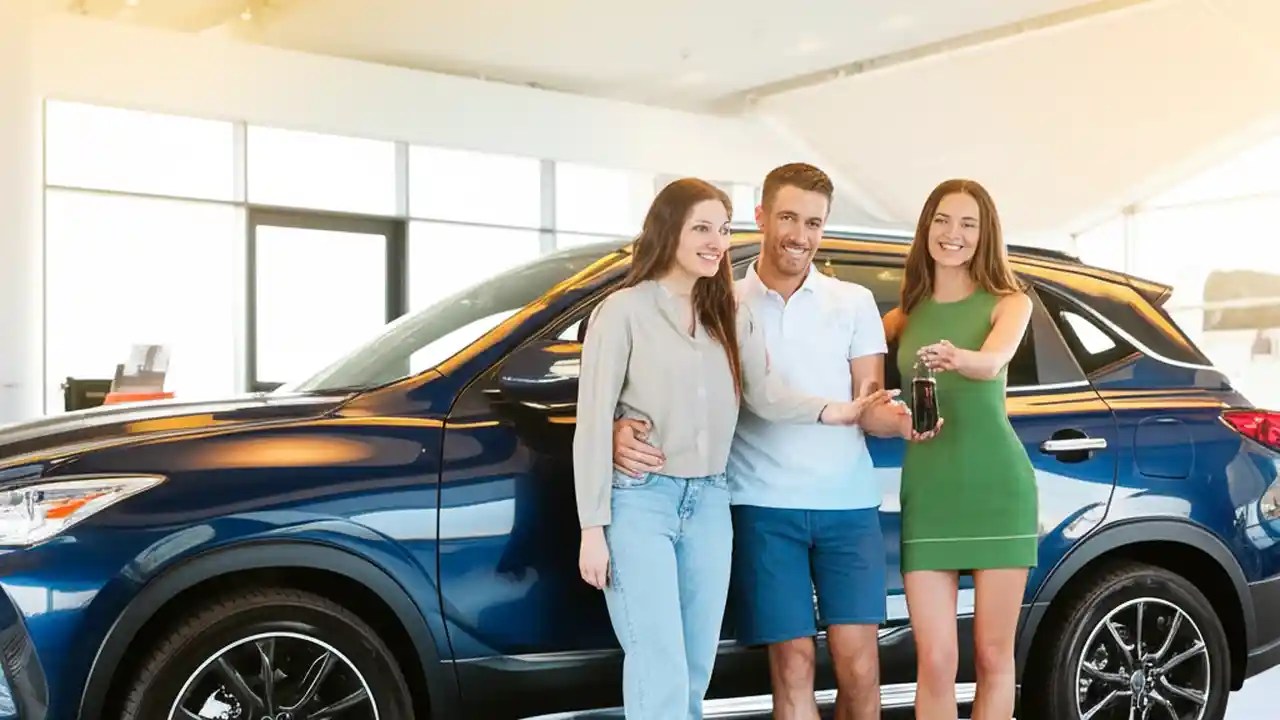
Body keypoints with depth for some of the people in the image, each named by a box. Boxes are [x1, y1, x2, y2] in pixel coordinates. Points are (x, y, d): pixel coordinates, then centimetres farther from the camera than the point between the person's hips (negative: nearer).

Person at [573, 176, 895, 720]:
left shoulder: (733, 317, 12)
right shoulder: (624, 310, -6)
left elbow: (766, 396, 4)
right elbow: (594, 422, -7)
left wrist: (833, 410, -12)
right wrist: (593, 528, -10)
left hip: (709, 505, 6)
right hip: (639, 501, -6)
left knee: (696, 673, 10)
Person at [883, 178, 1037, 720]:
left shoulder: (1009, 302, 0)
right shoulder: (908, 310, 10)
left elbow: (993, 362, -22)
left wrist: (959, 358, -43)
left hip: (997, 488, -2)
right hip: (927, 492, 2)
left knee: (993, 655, 4)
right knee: (934, 661, -2)